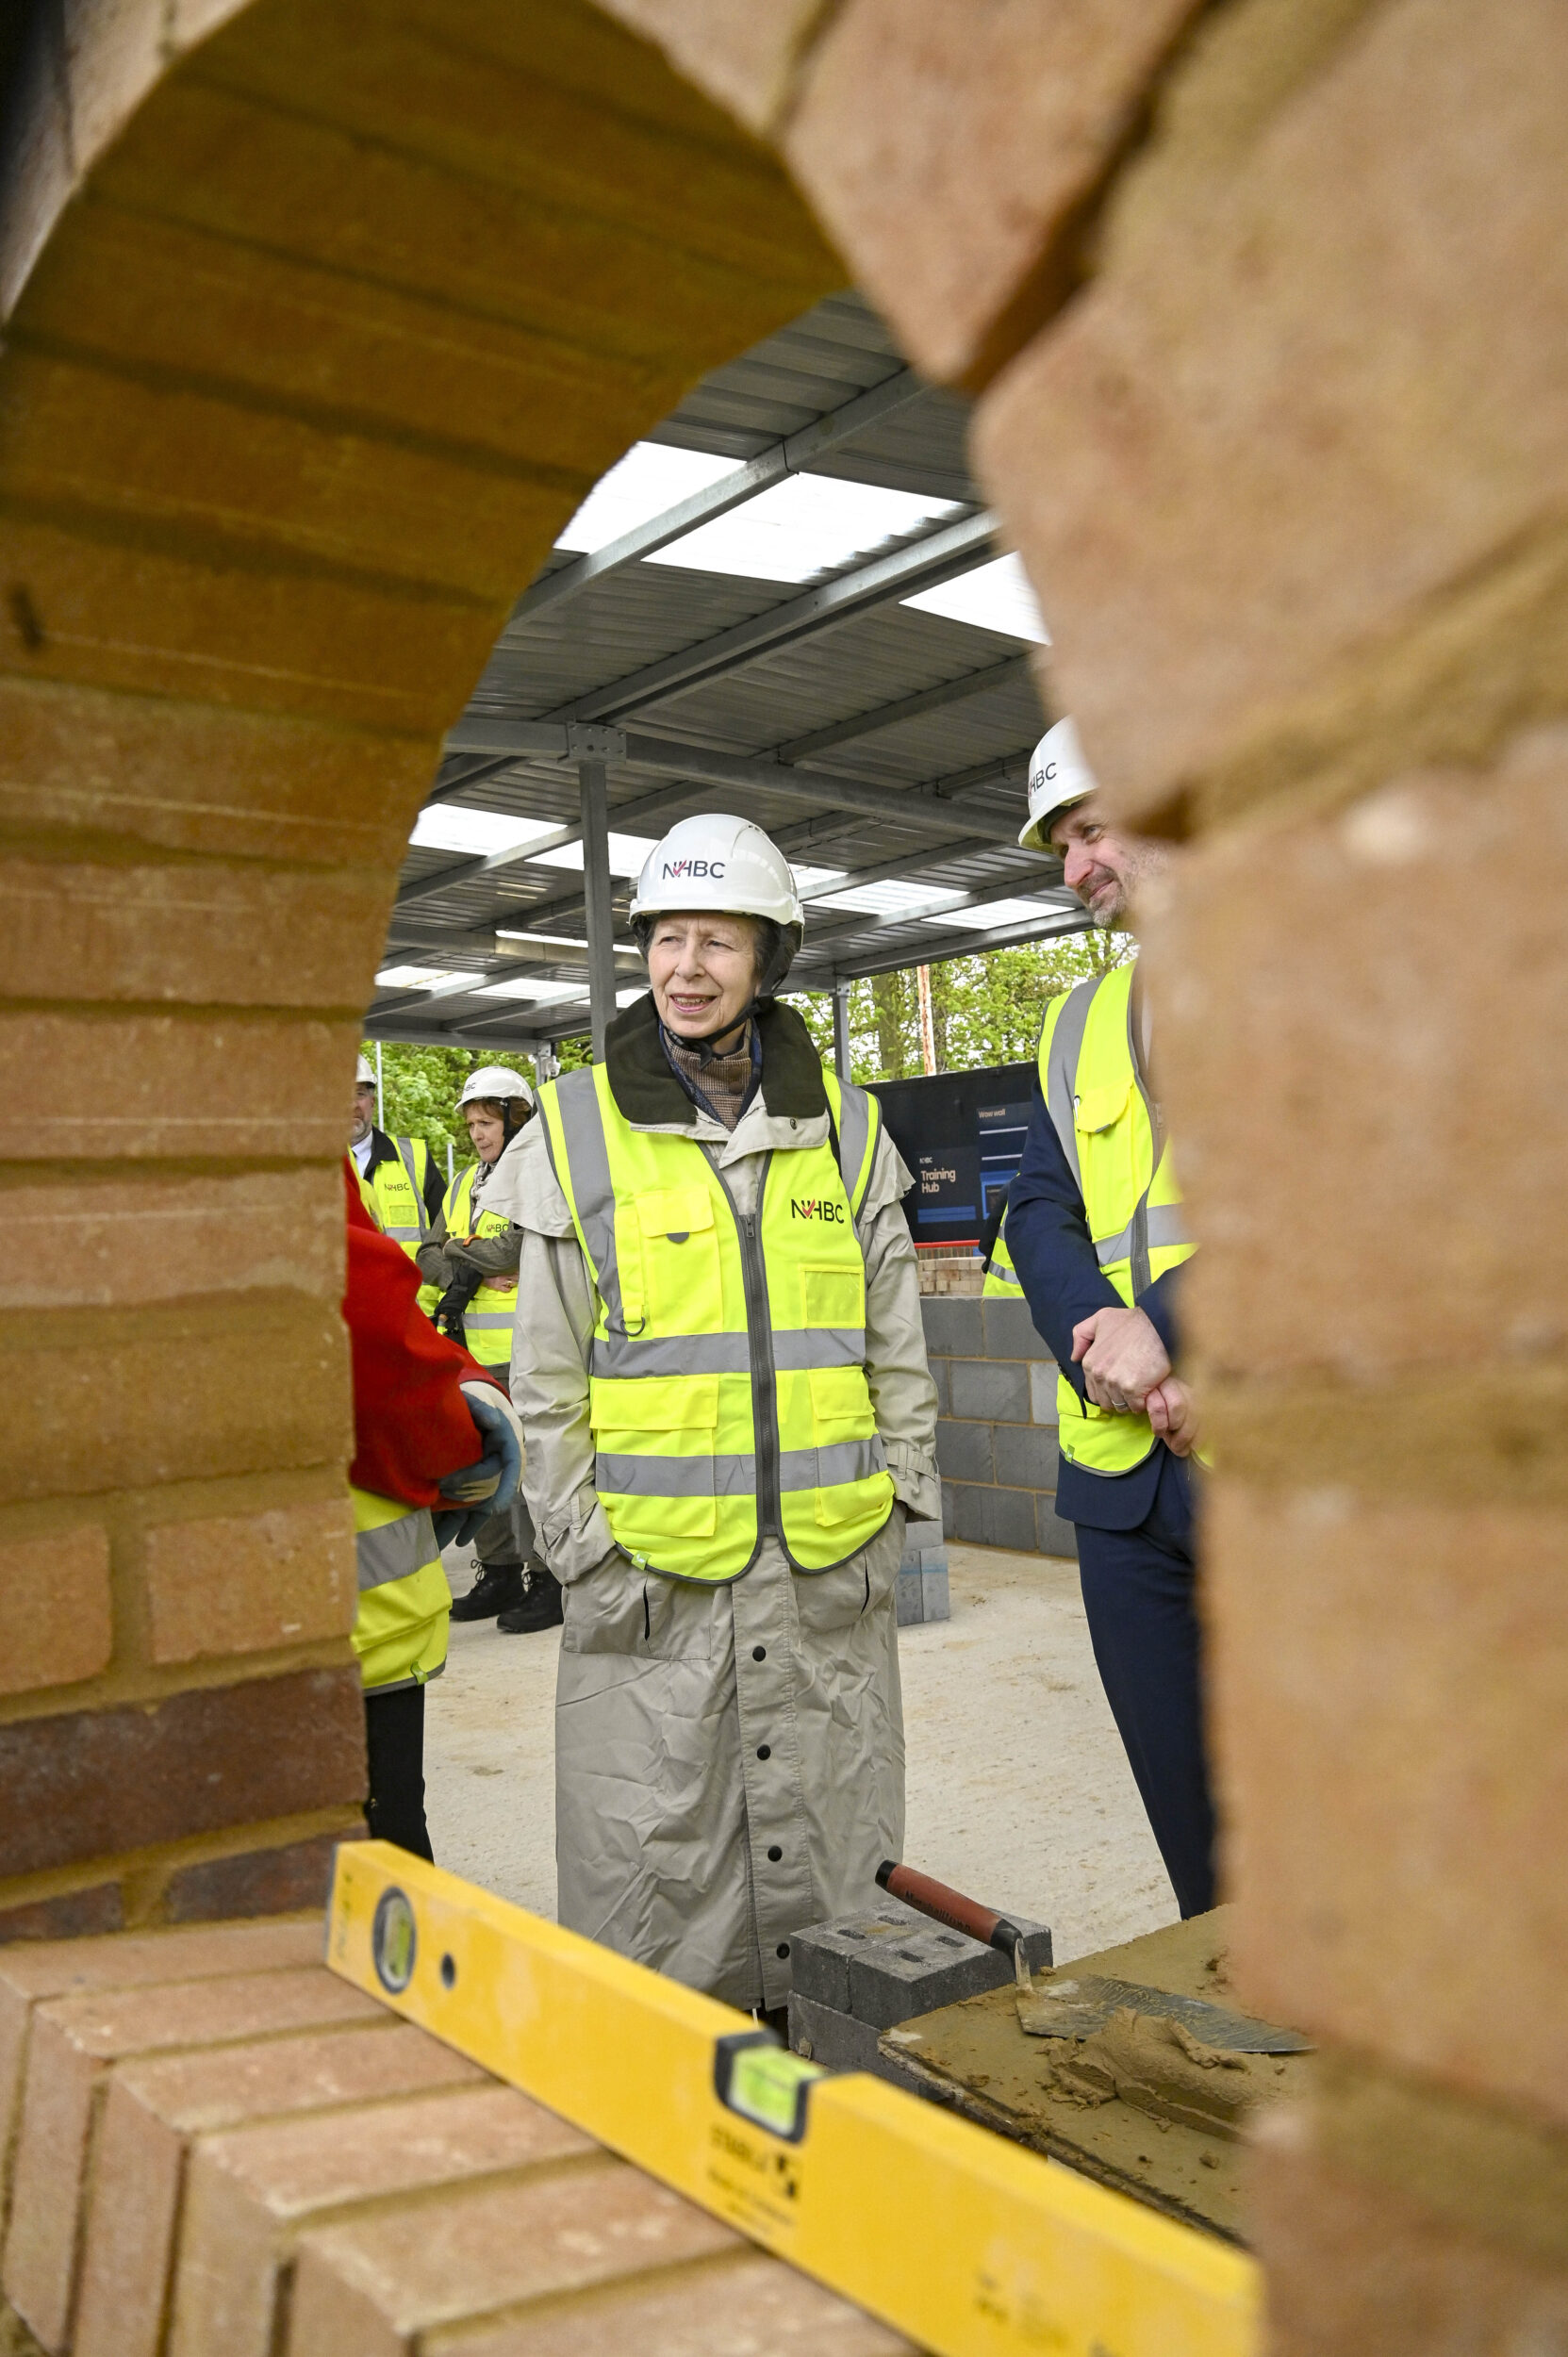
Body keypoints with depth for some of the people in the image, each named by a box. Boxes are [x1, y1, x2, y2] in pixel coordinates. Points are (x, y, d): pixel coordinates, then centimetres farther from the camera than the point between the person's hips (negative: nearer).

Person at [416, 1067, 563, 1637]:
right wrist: (473, 1273, -8)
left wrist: (459, 1258, -5)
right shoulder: (464, 1183, 19)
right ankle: (500, 1574, 24)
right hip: (475, 1353, 8)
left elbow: (516, 1247, -19)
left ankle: (550, 1579, 2)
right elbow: (429, 1257, 12)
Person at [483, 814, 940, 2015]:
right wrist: (590, 1550, -5)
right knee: (651, 1878, 6)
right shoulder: (579, 1129, 0)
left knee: (833, 1876, 14)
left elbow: (899, 1347, 11)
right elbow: (549, 1382, 1)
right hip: (653, 1584, -2)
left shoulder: (845, 1126, 7)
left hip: (834, 1579, 3)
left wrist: (897, 1503, 4)